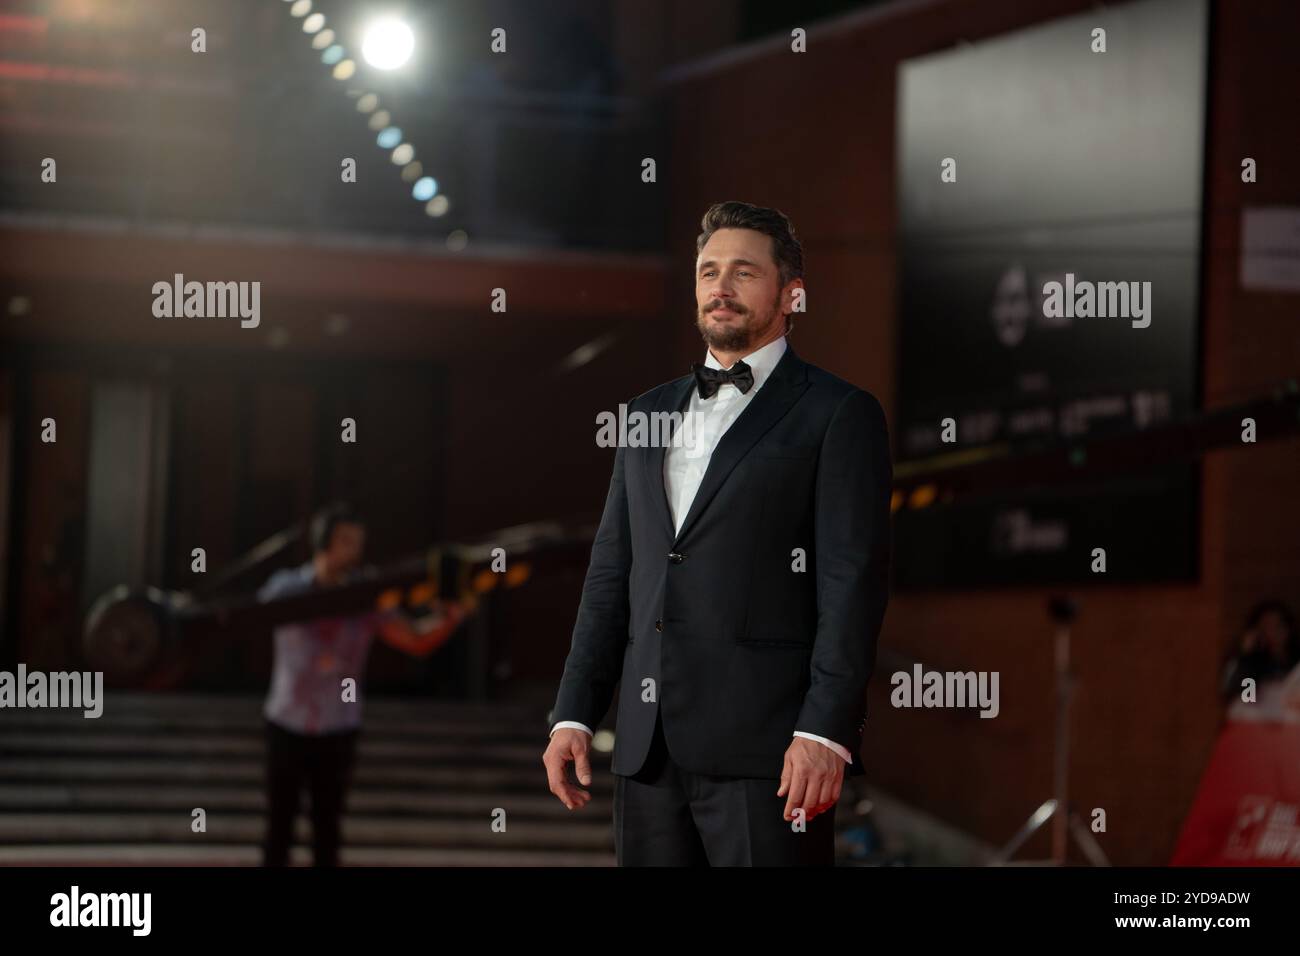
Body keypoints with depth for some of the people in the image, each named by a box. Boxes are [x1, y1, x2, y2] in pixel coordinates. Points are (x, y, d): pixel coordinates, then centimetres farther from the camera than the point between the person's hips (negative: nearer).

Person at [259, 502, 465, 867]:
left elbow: (418, 644, -11)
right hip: (287, 725, -1)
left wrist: (450, 619, -33)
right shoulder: (286, 587, -4)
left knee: (327, 829, 4)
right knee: (279, 826, 3)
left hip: (337, 731, 1)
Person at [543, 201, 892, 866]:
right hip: (649, 745, 6)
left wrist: (824, 732, -16)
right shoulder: (647, 413, 19)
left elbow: (853, 582, -7)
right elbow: (611, 574, 18)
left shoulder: (838, 414, 1)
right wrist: (573, 714, 9)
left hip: (764, 747, -5)